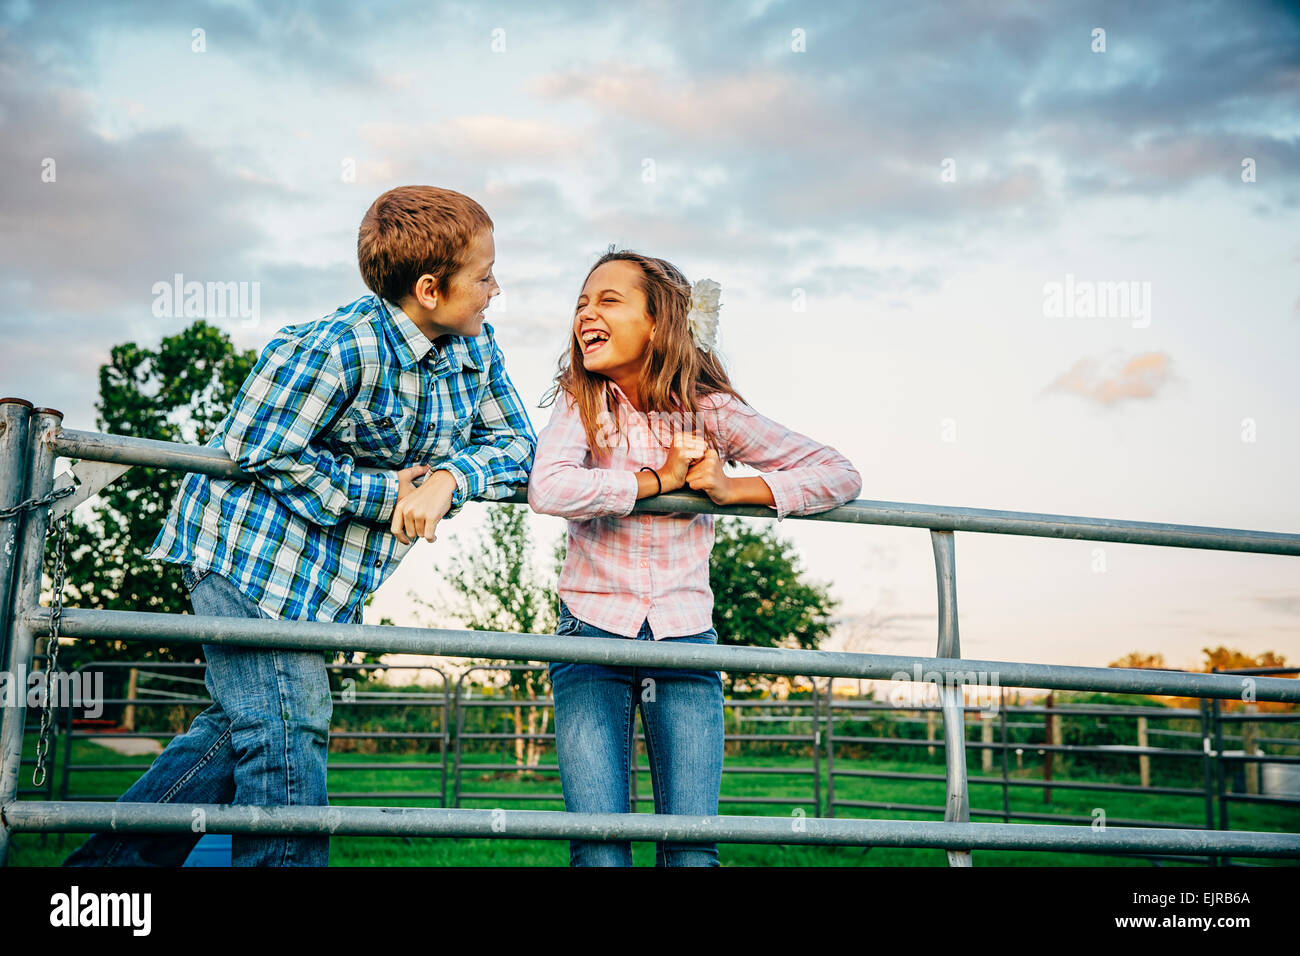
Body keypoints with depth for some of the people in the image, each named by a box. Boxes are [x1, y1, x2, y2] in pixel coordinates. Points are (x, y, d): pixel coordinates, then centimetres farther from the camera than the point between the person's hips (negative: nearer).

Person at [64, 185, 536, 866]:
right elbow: (261, 453, -22)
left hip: (321, 575, 9)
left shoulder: (476, 346, 0)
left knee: (241, 724, 16)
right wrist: (387, 492, -21)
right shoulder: (336, 351, -25)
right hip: (248, 553, -8)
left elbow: (515, 443, 1)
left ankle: (116, 854, 29)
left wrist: (448, 477, -21)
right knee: (288, 733, -7)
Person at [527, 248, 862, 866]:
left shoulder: (710, 410, -1)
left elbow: (840, 476, 0)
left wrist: (731, 488, -11)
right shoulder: (579, 403, -2)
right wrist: (659, 478, -14)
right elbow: (547, 490, -24)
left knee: (691, 850, -5)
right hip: (593, 630, 0)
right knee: (598, 850, -7)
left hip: (685, 637, 1)